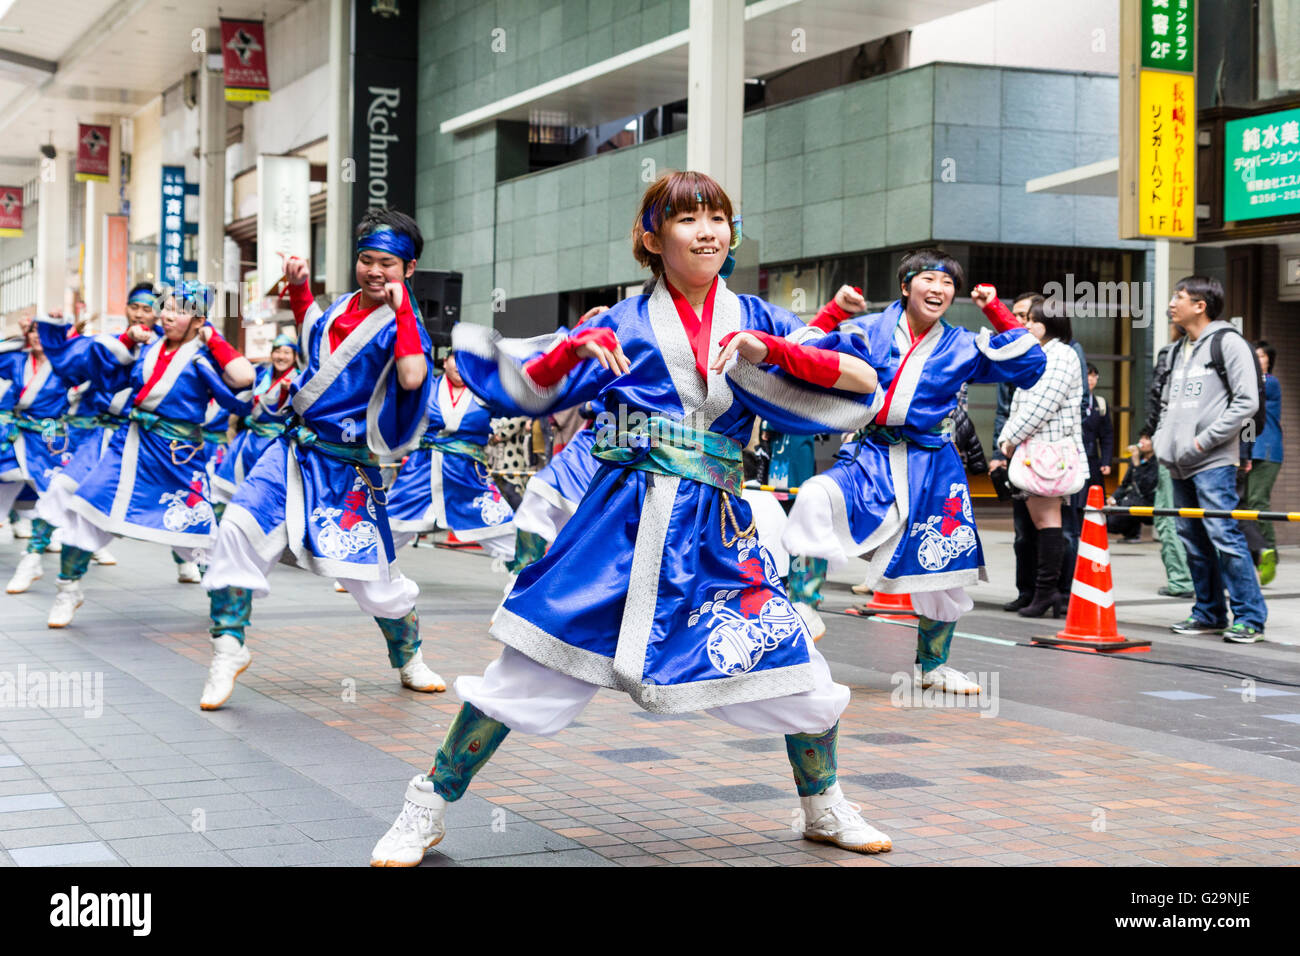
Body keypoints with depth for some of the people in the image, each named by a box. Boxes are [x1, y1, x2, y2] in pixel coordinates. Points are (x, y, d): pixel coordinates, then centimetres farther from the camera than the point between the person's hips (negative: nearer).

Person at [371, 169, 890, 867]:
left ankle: (824, 809, 28)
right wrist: (575, 347, -12)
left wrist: (770, 349, -12)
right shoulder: (624, 324, 5)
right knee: (527, 672, -4)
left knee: (793, 669, 1)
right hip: (623, 519, -2)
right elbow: (525, 391, 5)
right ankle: (428, 808, 12)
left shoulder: (756, 320, 9)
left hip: (716, 527, 2)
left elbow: (863, 380, 0)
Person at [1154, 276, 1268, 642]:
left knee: (1224, 536, -13)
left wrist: (1204, 441, -14)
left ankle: (1250, 617, -8)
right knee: (1194, 541, 9)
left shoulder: (1229, 343, -6)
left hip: (1213, 462, -8)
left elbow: (1247, 402, -12)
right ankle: (1209, 613, 17)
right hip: (1180, 464, 8)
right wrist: (1162, 439, 10)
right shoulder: (1179, 350, 19)